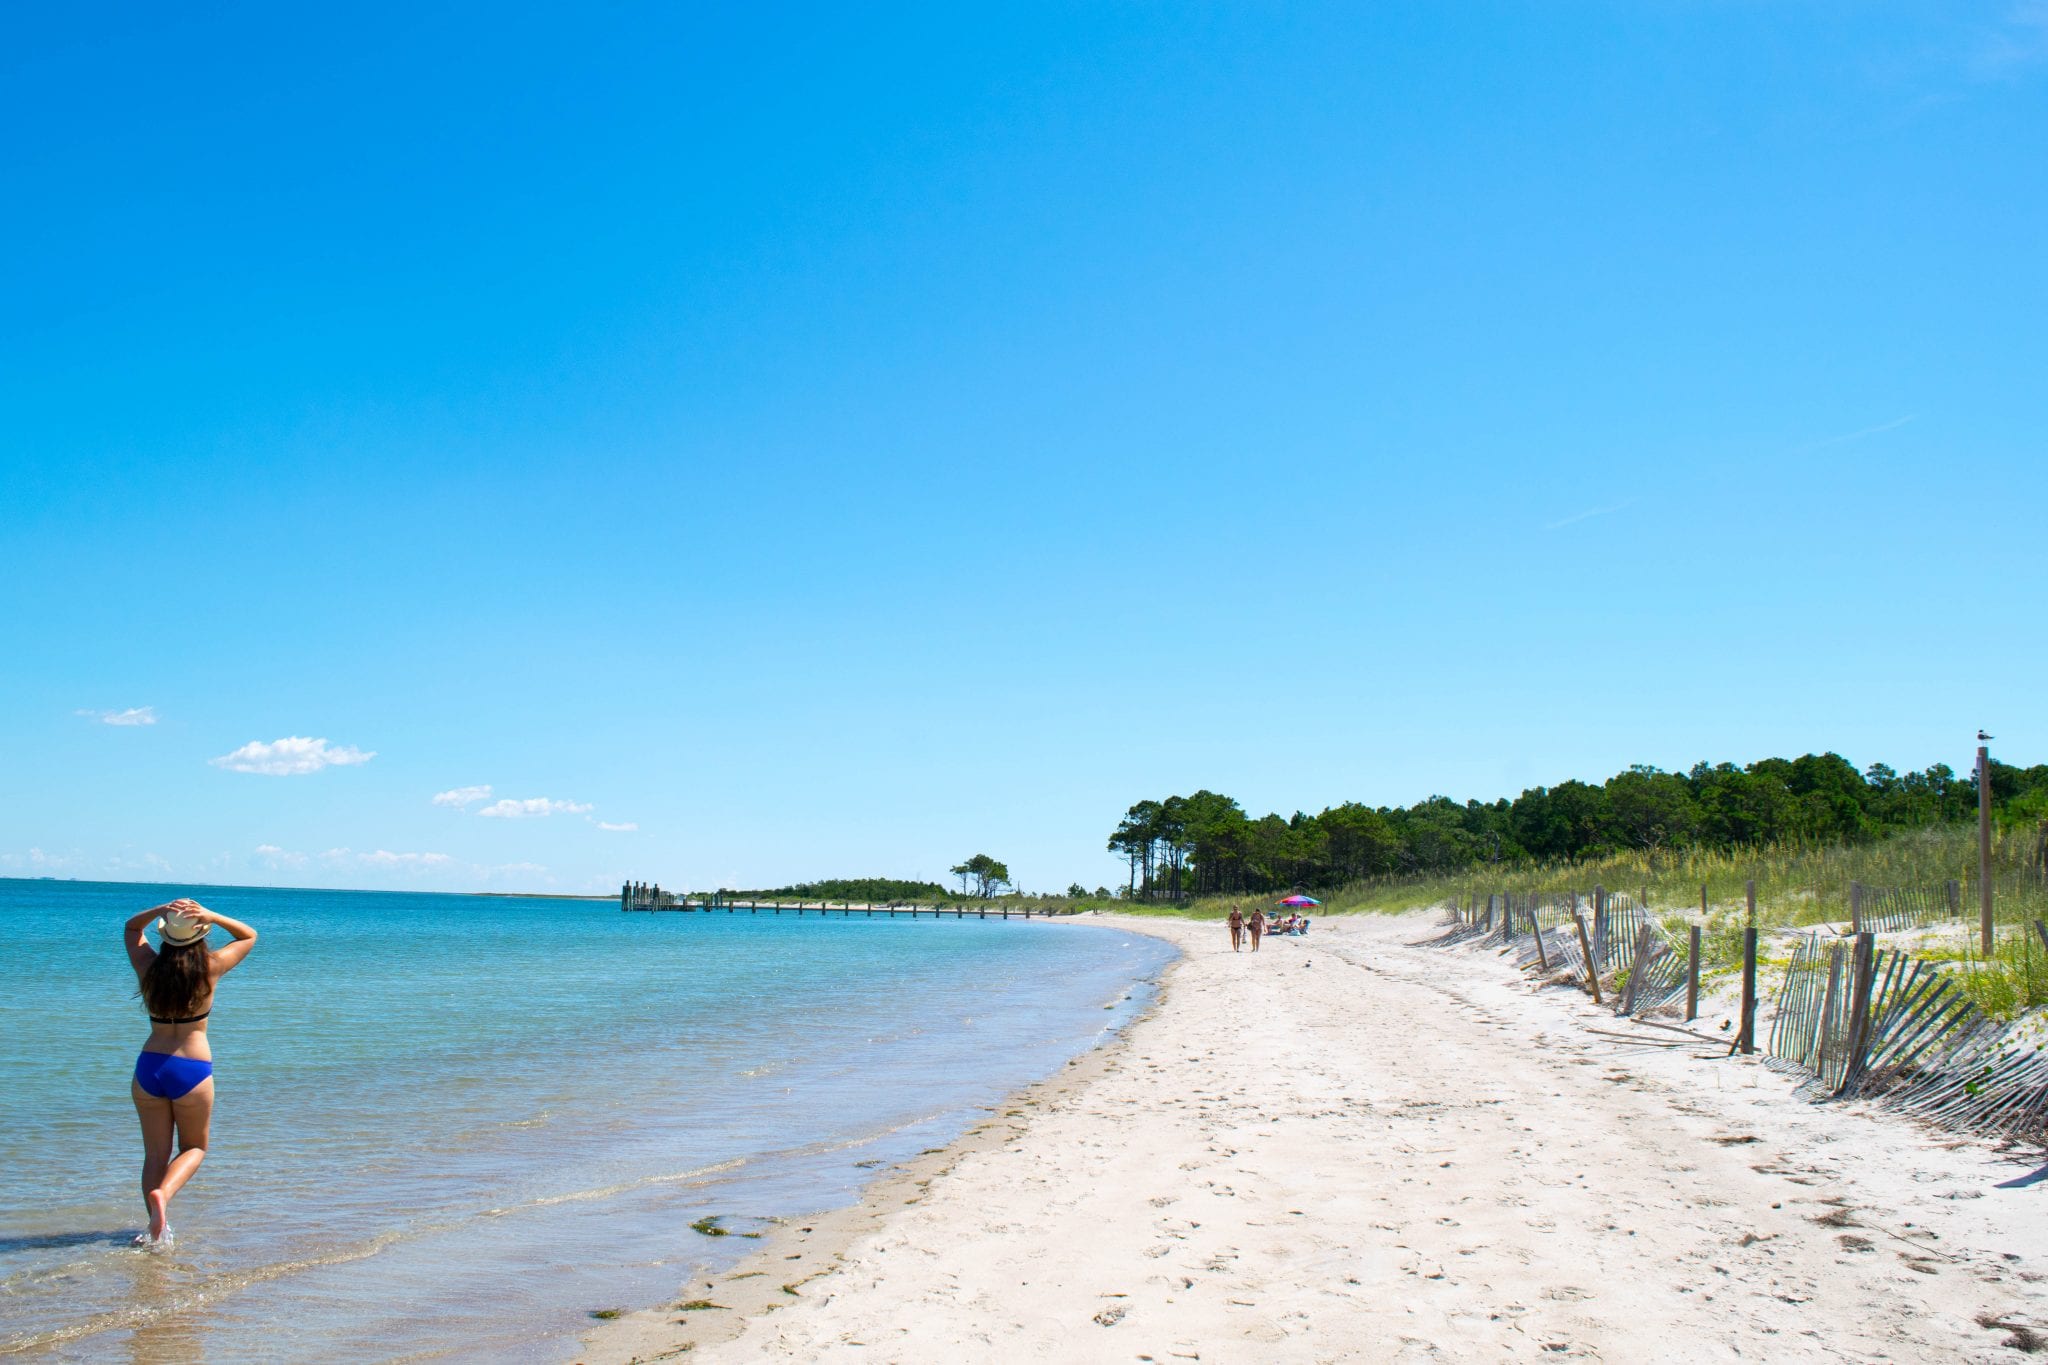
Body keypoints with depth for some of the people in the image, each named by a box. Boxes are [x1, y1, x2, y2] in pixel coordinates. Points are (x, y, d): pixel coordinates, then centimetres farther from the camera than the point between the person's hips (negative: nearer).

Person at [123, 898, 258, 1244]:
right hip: (193, 1069, -2)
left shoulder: (148, 967, -2)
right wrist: (212, 916, -7)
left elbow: (131, 927, 18)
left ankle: (159, 1228, 7)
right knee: (194, 1147, 16)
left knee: (155, 1153, 12)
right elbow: (249, 935, 9)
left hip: (149, 1068, 2)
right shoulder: (211, 968, -8)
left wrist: (160, 910, -3)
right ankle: (163, 1193, -11)